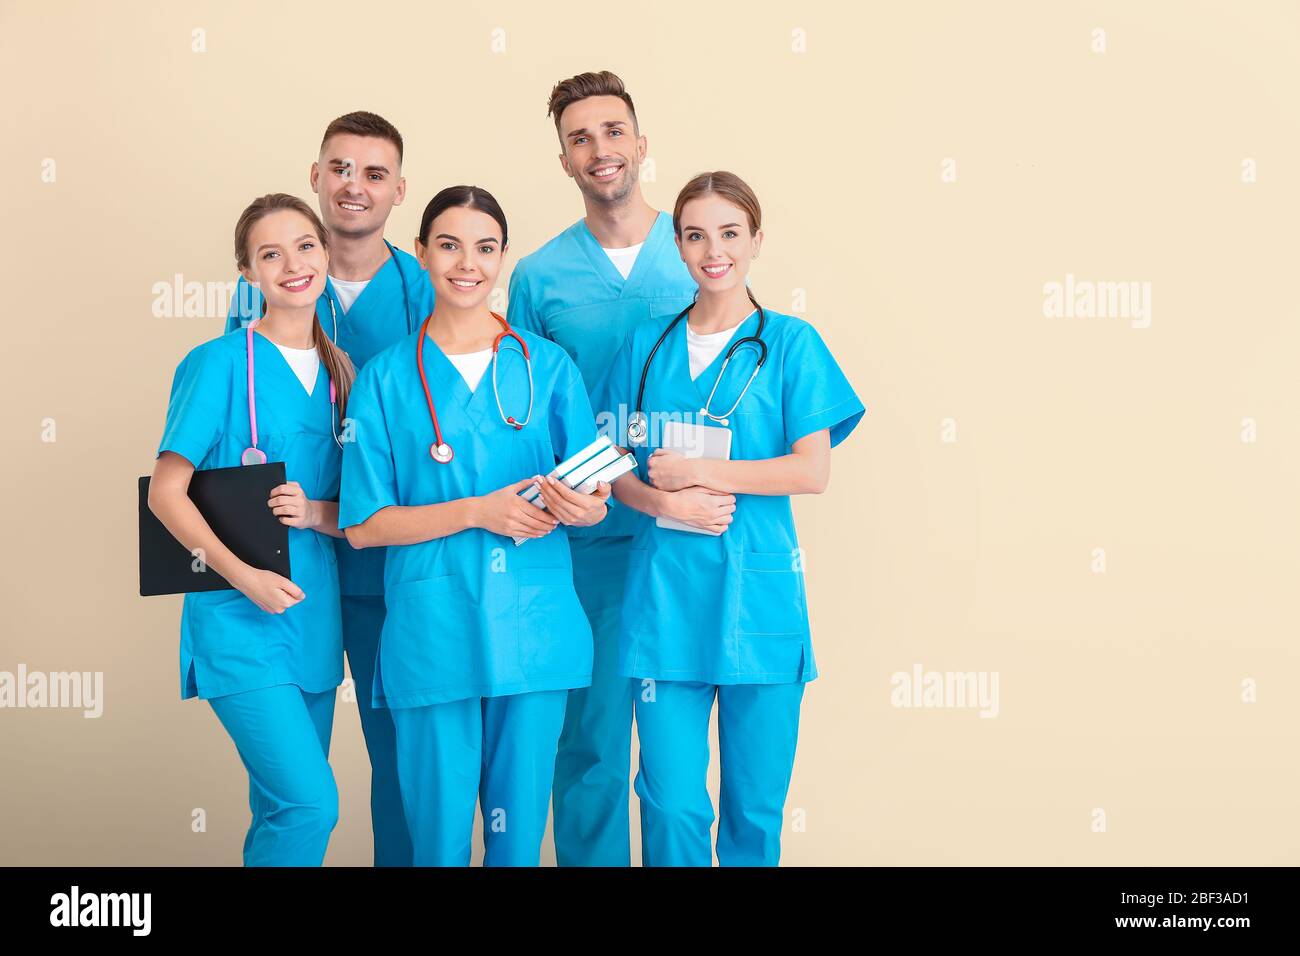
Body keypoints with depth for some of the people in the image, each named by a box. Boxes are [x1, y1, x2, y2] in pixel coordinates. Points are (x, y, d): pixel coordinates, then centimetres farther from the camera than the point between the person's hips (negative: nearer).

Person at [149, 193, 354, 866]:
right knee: (311, 801, -17)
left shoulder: (341, 373, 11)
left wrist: (317, 513, -9)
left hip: (315, 618, 6)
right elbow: (166, 491, -8)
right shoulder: (220, 362, -5)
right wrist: (245, 577, -18)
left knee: (285, 808, 11)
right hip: (241, 622, -6)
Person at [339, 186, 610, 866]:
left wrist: (582, 506, -15)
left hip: (533, 624, 2)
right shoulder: (386, 378, 4)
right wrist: (477, 512, -13)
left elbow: (596, 497, 9)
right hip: (433, 629, -1)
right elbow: (363, 525, -1)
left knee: (520, 827, 8)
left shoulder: (547, 366, 8)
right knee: (440, 830, 2)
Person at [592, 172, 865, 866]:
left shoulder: (789, 343, 3)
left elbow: (812, 470, -6)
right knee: (672, 803, -1)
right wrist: (661, 501, -10)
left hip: (758, 595, -1)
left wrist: (699, 472, -10)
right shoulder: (646, 347, 11)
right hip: (664, 595, 2)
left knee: (756, 803, 6)